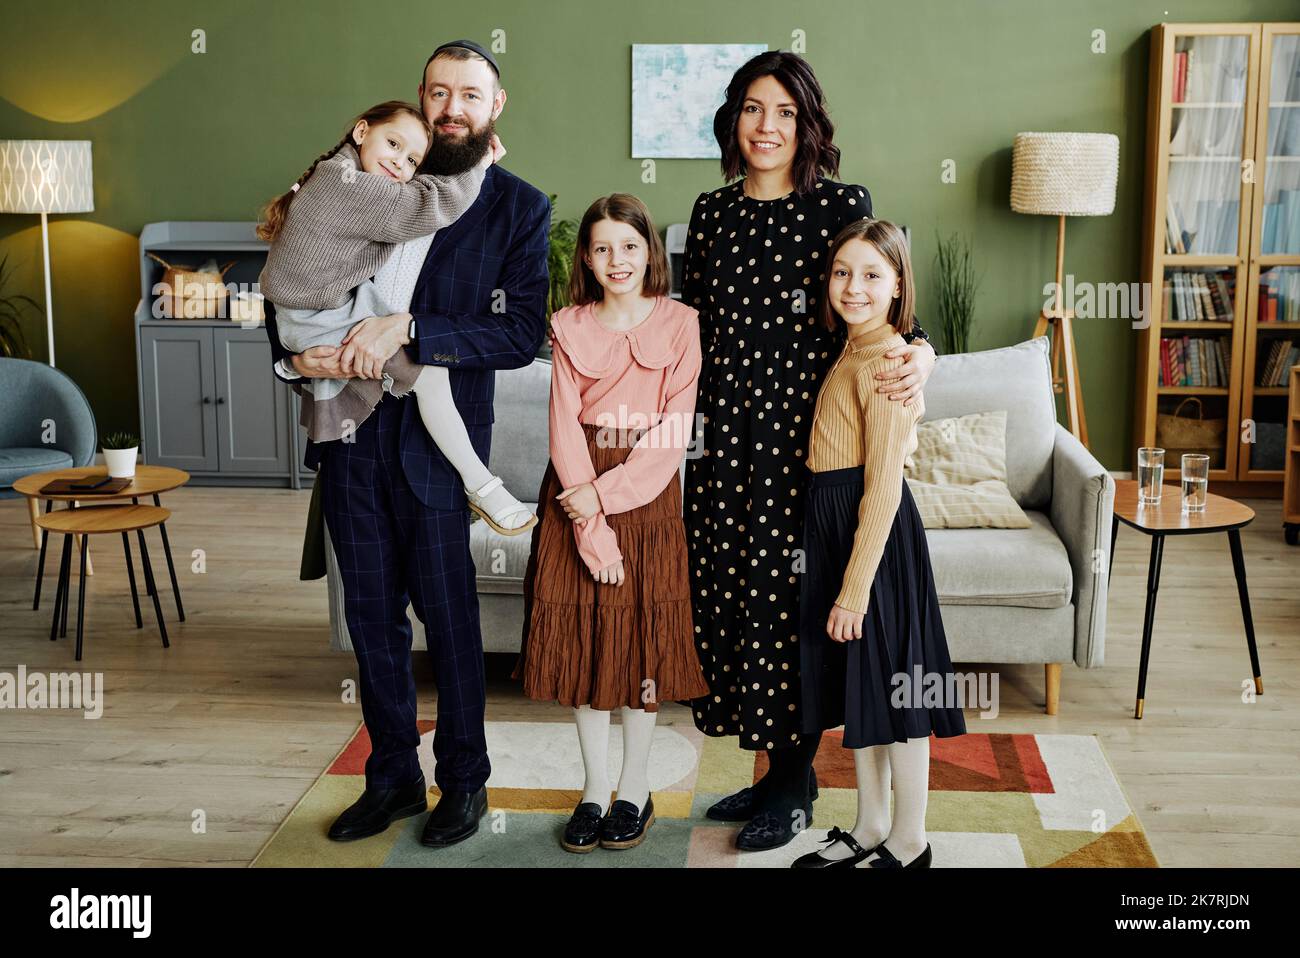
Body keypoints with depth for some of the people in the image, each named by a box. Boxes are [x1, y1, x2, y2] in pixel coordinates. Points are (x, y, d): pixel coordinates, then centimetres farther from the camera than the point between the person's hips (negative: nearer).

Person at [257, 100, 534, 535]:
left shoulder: (339, 176, 8)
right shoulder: (348, 184, -23)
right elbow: (429, 206, -25)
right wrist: (479, 164, -14)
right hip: (320, 324, -11)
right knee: (429, 371, -16)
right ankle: (479, 486, -8)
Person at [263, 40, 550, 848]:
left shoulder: (520, 209, 0)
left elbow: (520, 335, -11)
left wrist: (408, 329, -20)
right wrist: (291, 352, -6)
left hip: (434, 437, -4)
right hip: (349, 426, 4)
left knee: (447, 612, 5)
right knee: (371, 612, 12)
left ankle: (464, 781, 23)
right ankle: (393, 777, 28)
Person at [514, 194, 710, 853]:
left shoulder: (681, 325, 0)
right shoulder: (569, 328, 6)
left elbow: (674, 432, -7)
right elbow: (565, 427, -3)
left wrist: (606, 493, -15)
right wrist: (591, 530, -13)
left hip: (647, 490, -2)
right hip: (578, 491, 2)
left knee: (642, 631, 2)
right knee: (581, 633, 3)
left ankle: (635, 789, 18)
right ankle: (593, 789, 17)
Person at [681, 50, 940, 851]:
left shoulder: (842, 206, -4)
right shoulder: (711, 214, 11)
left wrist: (921, 353, -24)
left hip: (804, 432, -5)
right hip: (726, 433, 5)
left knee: (788, 598, -1)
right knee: (725, 589, 8)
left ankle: (795, 788, 17)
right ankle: (778, 772, 26)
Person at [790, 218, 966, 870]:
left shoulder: (885, 362, -18)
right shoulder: (853, 352, 10)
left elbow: (882, 489, -21)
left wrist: (855, 588, -20)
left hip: (875, 538, -9)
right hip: (836, 527, 9)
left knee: (893, 692, 4)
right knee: (858, 688, 17)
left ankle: (909, 843, 19)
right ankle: (871, 827, 32)